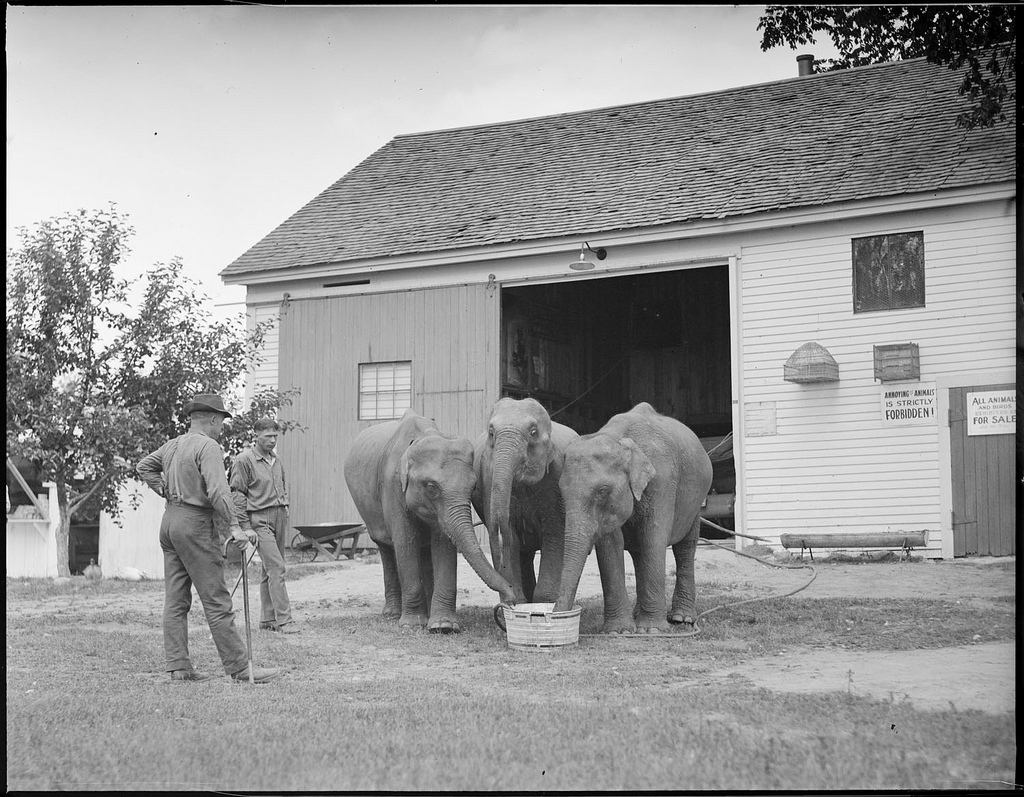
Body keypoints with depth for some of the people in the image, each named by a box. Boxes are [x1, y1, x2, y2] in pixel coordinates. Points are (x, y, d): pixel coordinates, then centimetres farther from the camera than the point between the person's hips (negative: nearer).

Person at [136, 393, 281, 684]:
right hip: (195, 523, -9)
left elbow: (143, 467, 28)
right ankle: (240, 667, -4)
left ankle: (178, 667, 9)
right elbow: (217, 490, -24)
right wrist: (235, 526, -25)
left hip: (170, 520, 9)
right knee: (217, 602, -7)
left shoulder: (172, 445, 14)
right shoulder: (208, 447, -13)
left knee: (175, 601, 8)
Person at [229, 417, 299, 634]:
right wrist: (245, 525, -11)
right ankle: (284, 620, -14)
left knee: (270, 569, 11)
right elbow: (236, 494, -8)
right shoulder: (244, 460, -7)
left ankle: (268, 619, 17)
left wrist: (284, 506, 15)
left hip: (280, 517, 7)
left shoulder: (277, 461, 15)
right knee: (276, 568, -14)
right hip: (260, 519, -7)